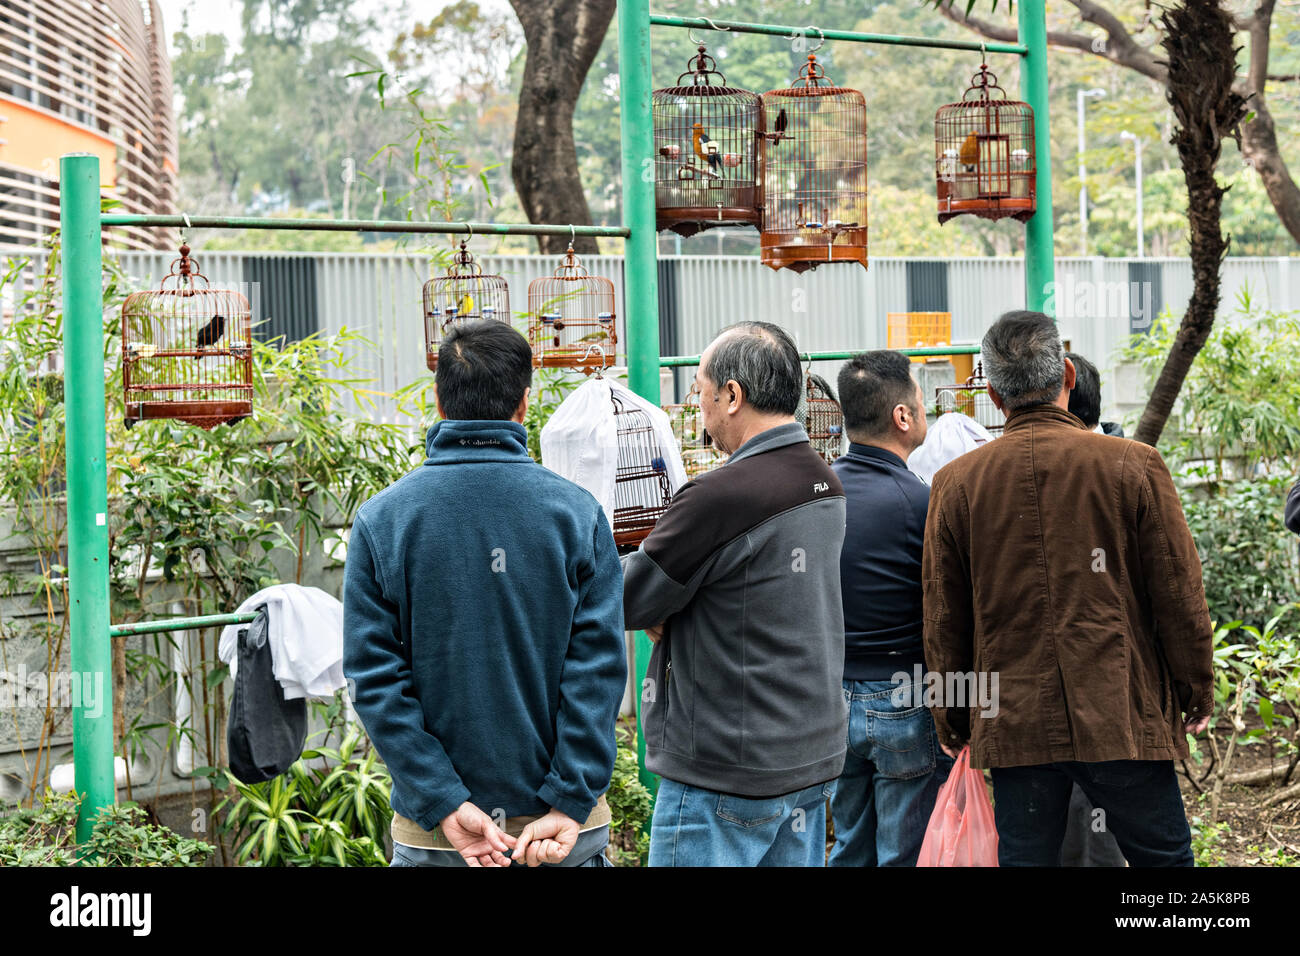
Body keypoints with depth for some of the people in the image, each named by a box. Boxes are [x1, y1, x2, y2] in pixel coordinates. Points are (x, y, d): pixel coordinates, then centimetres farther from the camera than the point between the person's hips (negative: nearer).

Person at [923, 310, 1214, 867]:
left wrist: (952, 721, 17)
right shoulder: (1134, 466, -5)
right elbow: (1179, 595, -1)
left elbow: (943, 619, 6)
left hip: (1014, 724, 2)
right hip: (1124, 717, -2)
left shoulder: (956, 483, 1)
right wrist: (1197, 693, 12)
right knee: (1163, 860, 9)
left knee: (1024, 859, 8)